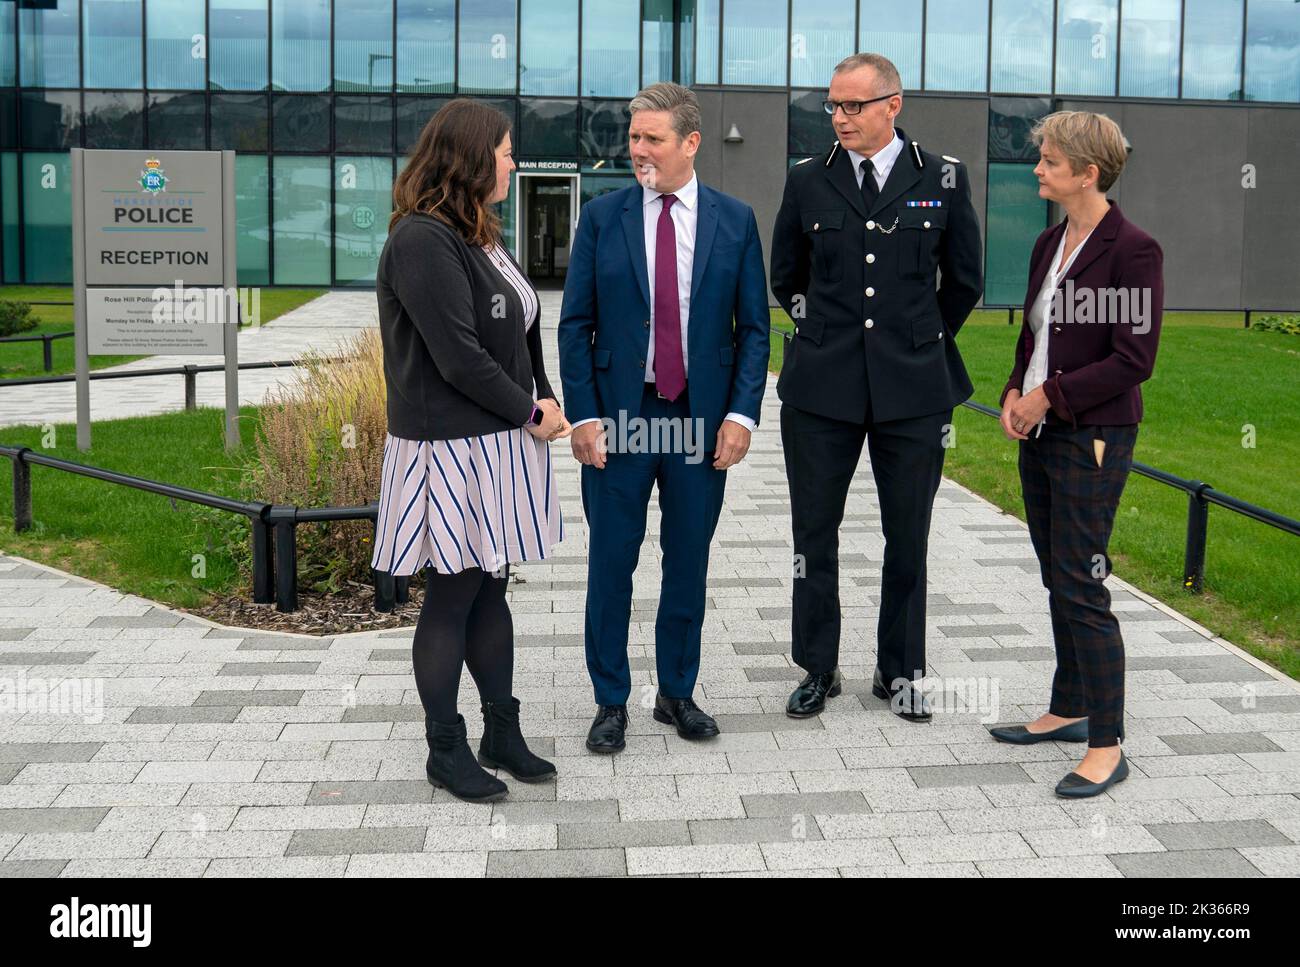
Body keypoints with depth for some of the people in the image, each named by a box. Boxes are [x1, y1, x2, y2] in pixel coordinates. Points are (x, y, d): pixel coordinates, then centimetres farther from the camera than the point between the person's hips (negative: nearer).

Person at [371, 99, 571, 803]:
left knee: (490, 591, 15)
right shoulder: (422, 241, -17)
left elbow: (519, 331, 14)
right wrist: (529, 411, -11)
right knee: (452, 598, 2)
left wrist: (546, 401, -1)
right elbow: (458, 356, -20)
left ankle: (502, 733, 25)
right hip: (453, 448, -9)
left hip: (500, 445, 9)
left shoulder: (477, 235, 13)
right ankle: (445, 751, 16)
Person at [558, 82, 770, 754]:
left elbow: (753, 327, 4)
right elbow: (576, 325, 1)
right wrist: (583, 415, -7)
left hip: (703, 419, 1)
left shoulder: (735, 220, 3)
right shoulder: (602, 217, 1)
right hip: (618, 417, -1)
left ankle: (677, 692, 26)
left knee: (689, 564, 11)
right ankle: (611, 701, 19)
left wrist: (741, 413, -6)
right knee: (611, 564, 5)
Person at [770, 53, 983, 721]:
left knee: (908, 540, 8)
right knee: (814, 534, 6)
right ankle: (818, 669, 21)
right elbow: (785, 278, 16)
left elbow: (964, 282, 11)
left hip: (912, 389, -1)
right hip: (822, 389, 1)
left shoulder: (943, 179, 1)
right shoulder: (807, 182, 4)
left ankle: (900, 672, 23)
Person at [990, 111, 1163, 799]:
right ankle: (1069, 710, 29)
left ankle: (1107, 745, 5)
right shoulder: (1049, 245, 11)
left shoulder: (1132, 251, -13)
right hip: (1040, 433, 8)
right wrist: (1015, 391, 1)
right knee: (1058, 581, 15)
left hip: (1092, 439, -8)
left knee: (1080, 587, -6)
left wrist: (1050, 397, -15)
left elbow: (1134, 359, -17)